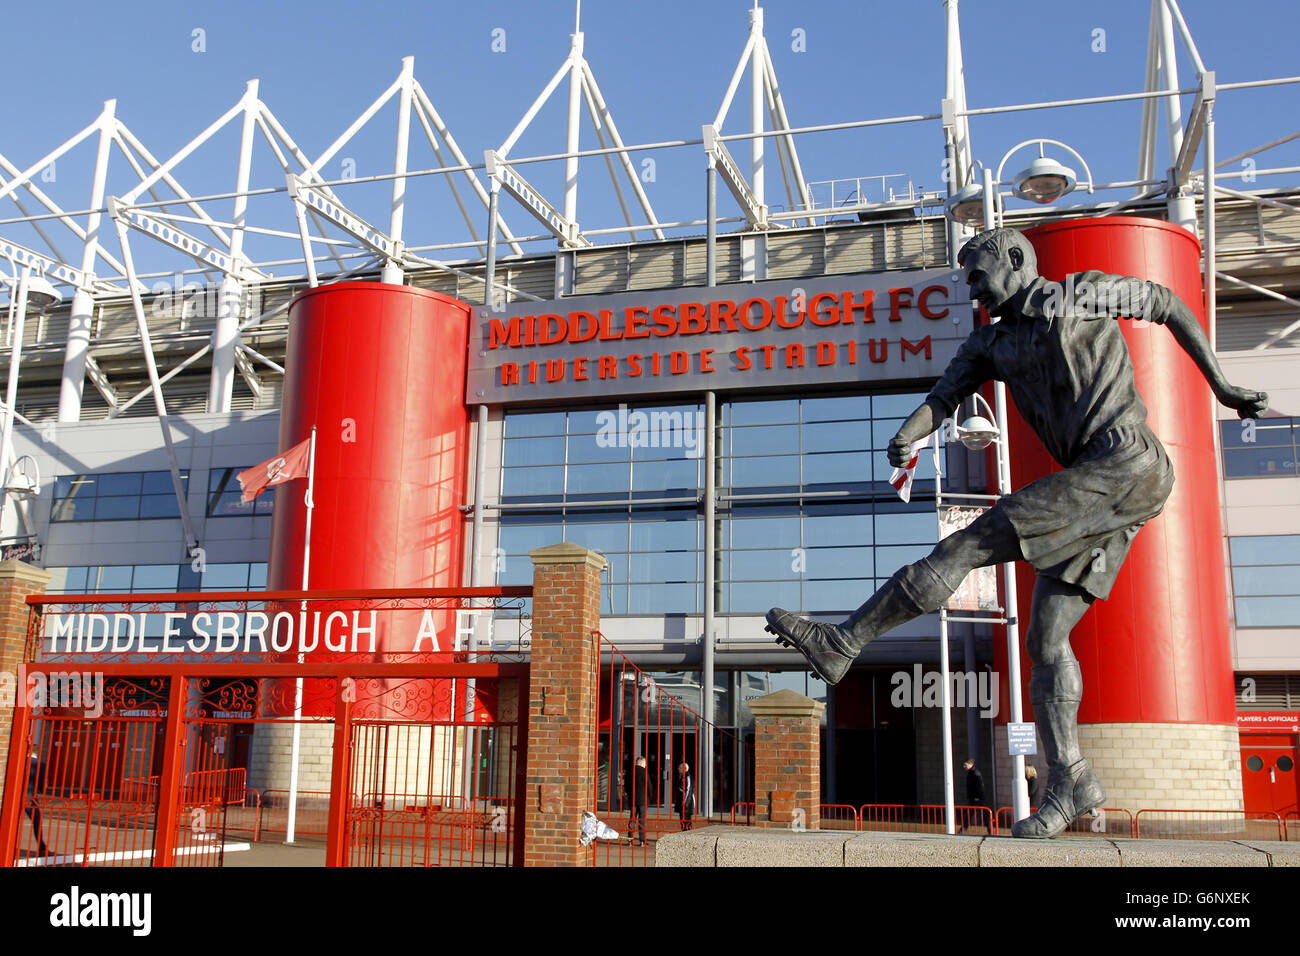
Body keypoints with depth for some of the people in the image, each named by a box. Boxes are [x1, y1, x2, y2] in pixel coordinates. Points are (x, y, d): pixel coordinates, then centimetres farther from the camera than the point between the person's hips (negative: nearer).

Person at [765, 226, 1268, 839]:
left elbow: (1169, 305, 18)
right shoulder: (991, 342, 21)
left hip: (1128, 464, -8)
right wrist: (906, 438, -17)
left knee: (971, 544, -17)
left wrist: (1221, 386, 16)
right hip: (1094, 489, 8)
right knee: (1045, 637, 3)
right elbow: (942, 398, 6)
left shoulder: (1083, 293, 6)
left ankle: (842, 644, -16)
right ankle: (1068, 783, 10)